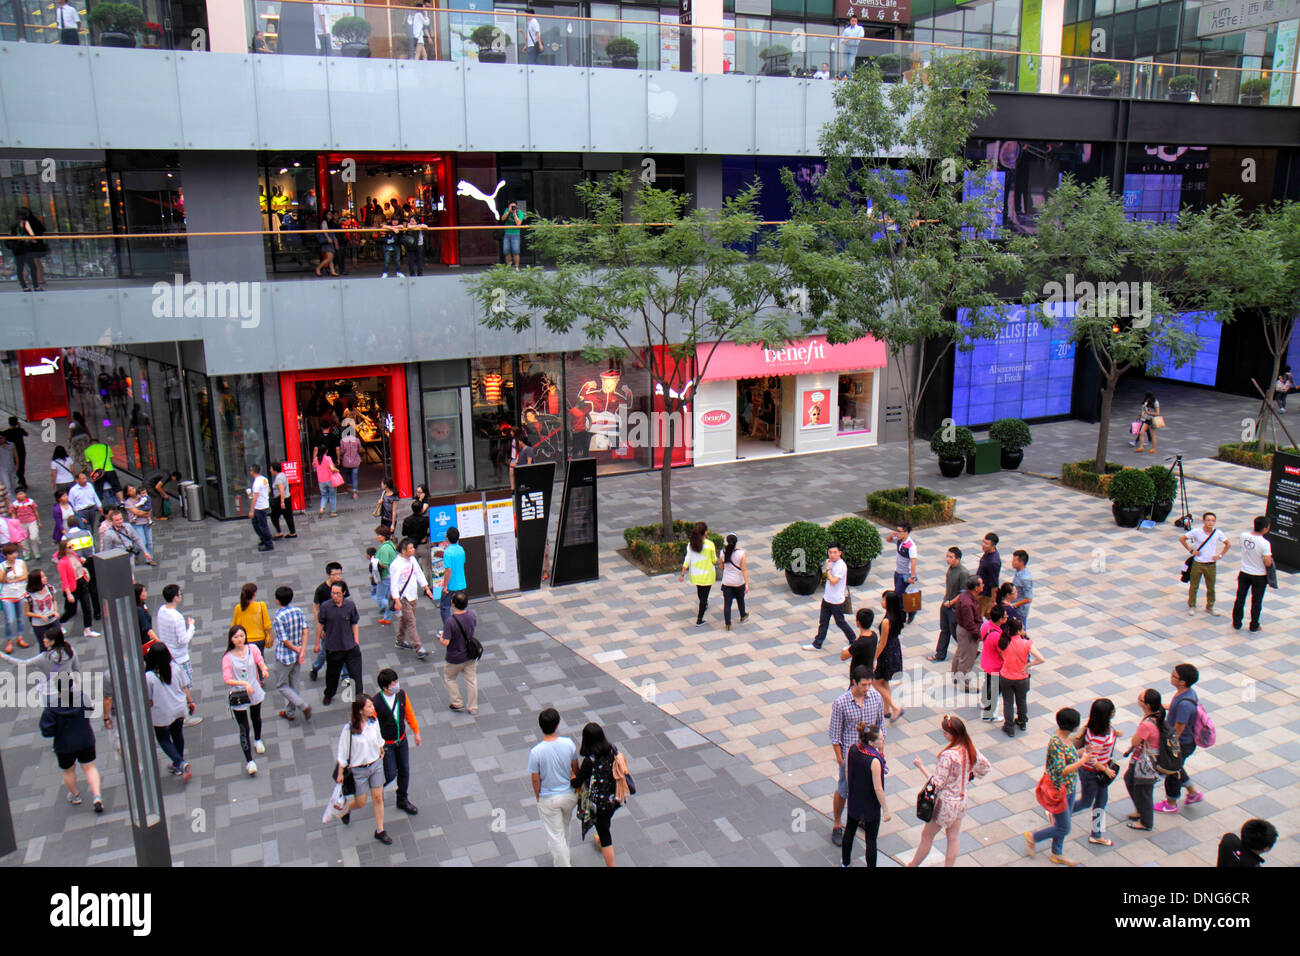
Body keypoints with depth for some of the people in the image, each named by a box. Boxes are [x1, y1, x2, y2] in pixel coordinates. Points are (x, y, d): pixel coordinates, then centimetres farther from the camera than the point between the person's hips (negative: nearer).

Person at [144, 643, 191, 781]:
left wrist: (147, 715, 3)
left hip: (162, 714, -4)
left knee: (164, 739, 14)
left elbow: (149, 700, -14)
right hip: (179, 709, 4)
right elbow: (184, 688, 1)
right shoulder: (176, 669, -11)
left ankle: (181, 763, -4)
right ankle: (177, 765, 35)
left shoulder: (148, 677, -22)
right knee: (178, 735, 21)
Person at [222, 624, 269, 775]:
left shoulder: (252, 649, -7)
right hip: (238, 696, -4)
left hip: (254, 691, 4)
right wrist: (244, 684, -32)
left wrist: (264, 670, -33)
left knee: (256, 719, 27)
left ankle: (258, 740, 57)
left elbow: (261, 663, -11)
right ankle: (249, 761, 5)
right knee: (244, 729, -3)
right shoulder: (227, 657, -15)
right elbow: (227, 680, -19)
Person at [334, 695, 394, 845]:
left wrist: (381, 752, 24)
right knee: (361, 803, 11)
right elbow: (343, 752, -13)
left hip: (376, 764, 4)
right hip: (358, 769, -4)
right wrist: (340, 774, -6)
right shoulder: (349, 729, -24)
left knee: (378, 799, 8)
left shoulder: (374, 721, -11)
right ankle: (346, 809, 46)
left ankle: (380, 831, 24)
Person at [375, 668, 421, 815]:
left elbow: (409, 713, 5)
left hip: (402, 740, 5)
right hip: (385, 744, -5)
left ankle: (403, 800, 35)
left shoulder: (401, 694, -11)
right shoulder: (376, 703, -27)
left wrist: (416, 731, 11)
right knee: (391, 774, 2)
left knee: (404, 770, 14)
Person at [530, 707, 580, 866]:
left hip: (548, 799, -4)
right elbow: (575, 768, -2)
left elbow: (535, 780, -15)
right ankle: (560, 857, 50)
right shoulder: (568, 744, -17)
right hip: (569, 794, 4)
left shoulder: (536, 752, -26)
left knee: (555, 835, 13)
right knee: (564, 828, 28)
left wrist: (538, 798, 4)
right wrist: (577, 786, 17)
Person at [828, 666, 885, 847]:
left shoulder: (876, 696, -10)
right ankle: (836, 825, 28)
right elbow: (835, 735, -14)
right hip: (849, 753, -4)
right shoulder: (841, 703, -23)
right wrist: (840, 759, -13)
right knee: (843, 791, 9)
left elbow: (880, 723, 5)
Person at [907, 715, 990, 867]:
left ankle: (913, 865, 29)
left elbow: (938, 784, -25)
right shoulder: (970, 749, -8)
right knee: (953, 837, 18)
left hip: (945, 802, -7)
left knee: (927, 835, 13)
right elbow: (986, 766, 9)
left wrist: (921, 767, -16)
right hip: (961, 800, 7)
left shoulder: (948, 755, -31)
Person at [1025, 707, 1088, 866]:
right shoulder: (1056, 743, -30)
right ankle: (1032, 837, 25)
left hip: (1069, 788, 9)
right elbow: (1061, 770, -31)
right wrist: (1083, 761, -27)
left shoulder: (1066, 738, -2)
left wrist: (1085, 751, 4)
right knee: (1063, 828, 4)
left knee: (1063, 822, 22)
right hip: (1058, 790, -9)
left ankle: (1056, 854, 40)